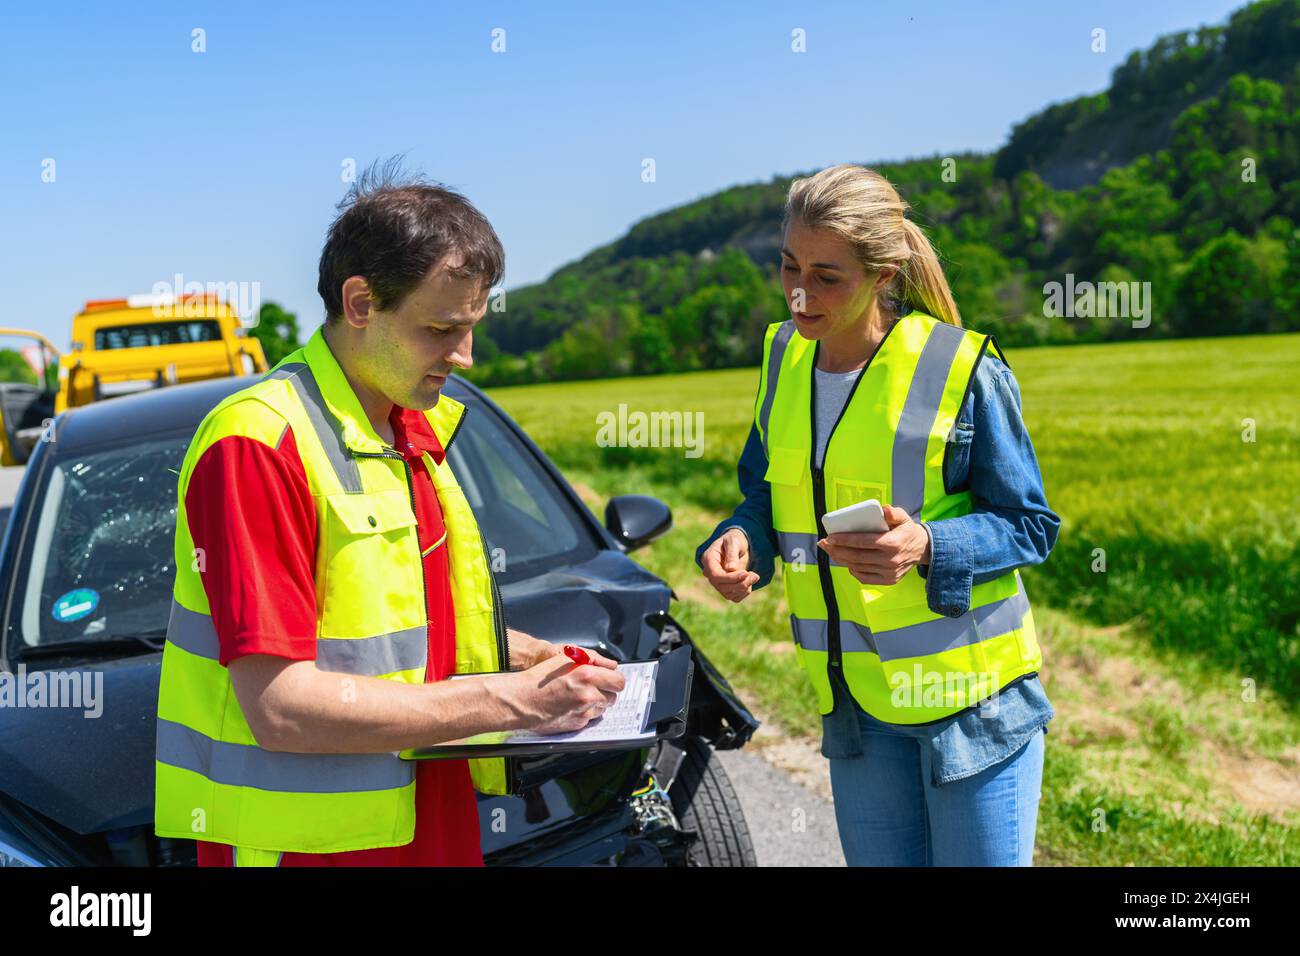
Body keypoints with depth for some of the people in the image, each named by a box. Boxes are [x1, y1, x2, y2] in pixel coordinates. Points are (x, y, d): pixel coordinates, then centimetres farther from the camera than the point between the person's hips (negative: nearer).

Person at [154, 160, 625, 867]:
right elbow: (279, 707, -25)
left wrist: (528, 655, 4)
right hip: (309, 842, -8)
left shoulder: (416, 431, 9)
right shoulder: (259, 442, -20)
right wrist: (509, 701, -22)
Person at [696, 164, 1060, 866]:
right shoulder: (785, 356, 1)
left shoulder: (963, 370, -16)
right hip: (855, 702, 5)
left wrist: (929, 549, -28)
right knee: (879, 860, 18)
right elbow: (766, 496, 12)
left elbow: (1029, 525, -10)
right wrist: (739, 542, -11)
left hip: (970, 700, -5)